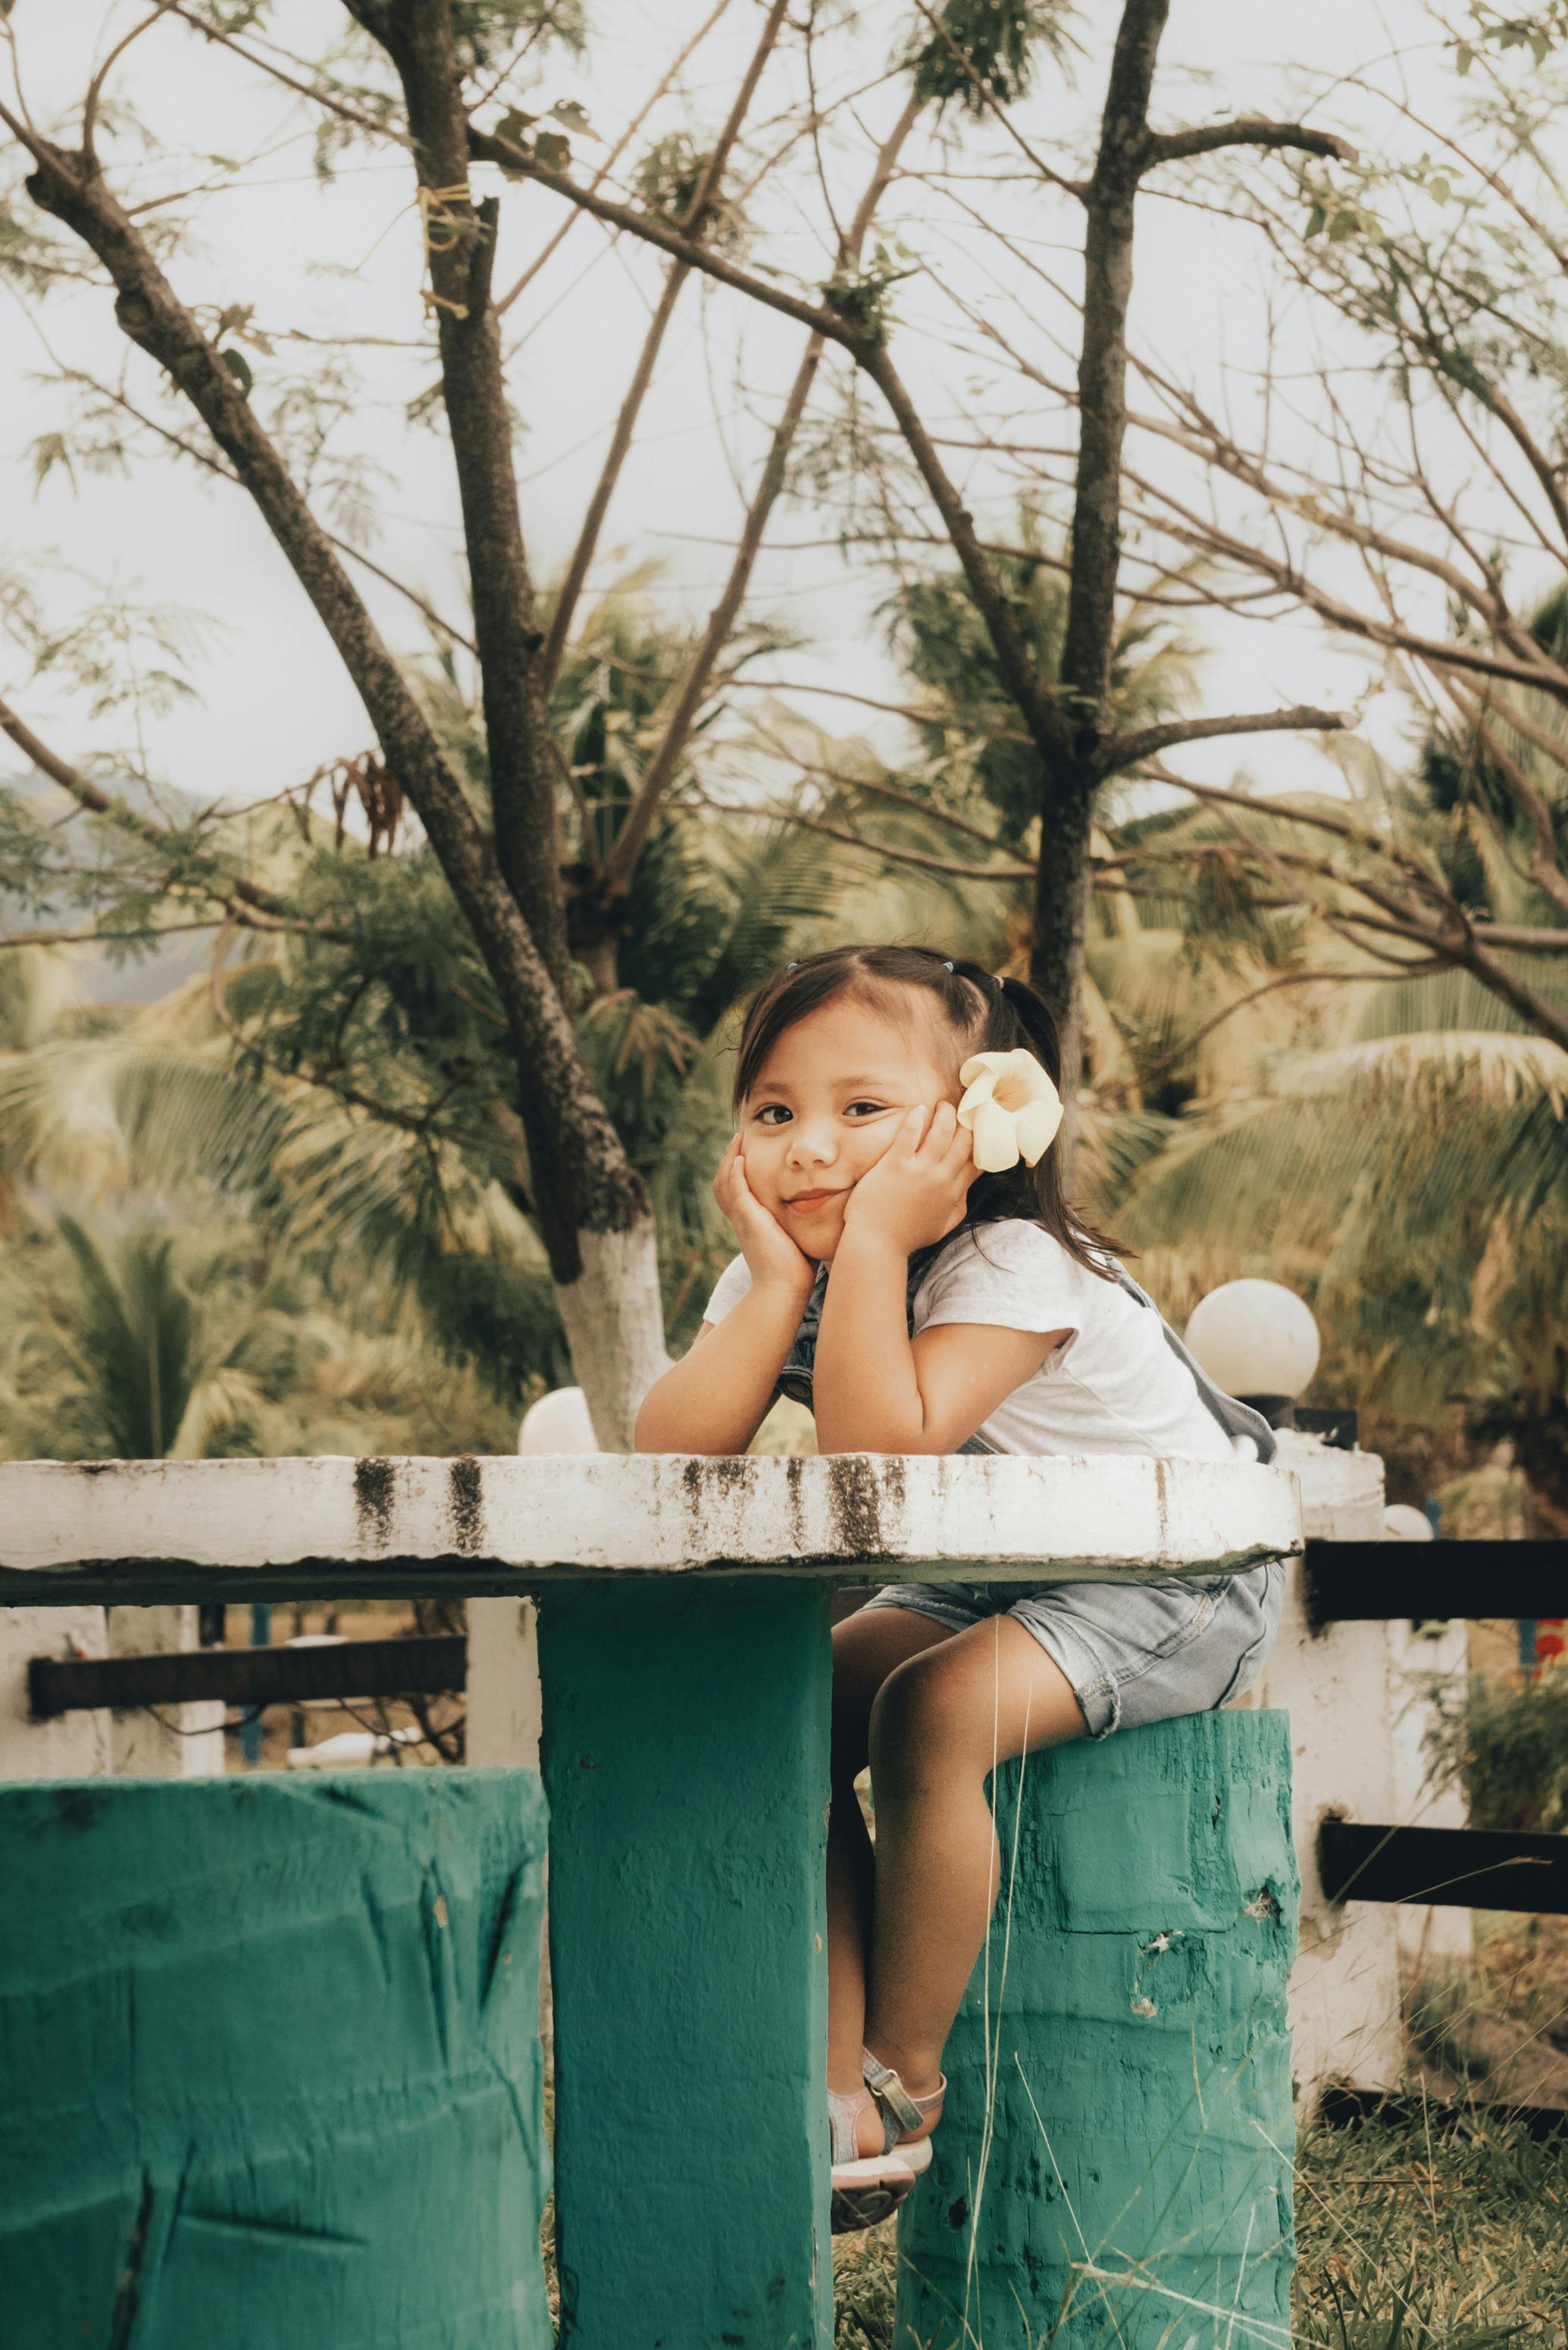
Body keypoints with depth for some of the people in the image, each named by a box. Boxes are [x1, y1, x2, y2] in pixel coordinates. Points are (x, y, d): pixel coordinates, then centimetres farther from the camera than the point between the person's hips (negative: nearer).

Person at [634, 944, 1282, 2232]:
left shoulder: (1014, 1265, -28)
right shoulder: (779, 1268, -7)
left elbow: (882, 1451, -42)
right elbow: (673, 1455, -22)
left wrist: (874, 1243, -39)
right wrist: (780, 1276, -28)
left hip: (1177, 1580, -8)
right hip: (986, 1578, 8)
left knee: (932, 1711, -30)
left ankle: (907, 2081, -13)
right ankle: (841, 2093, -8)